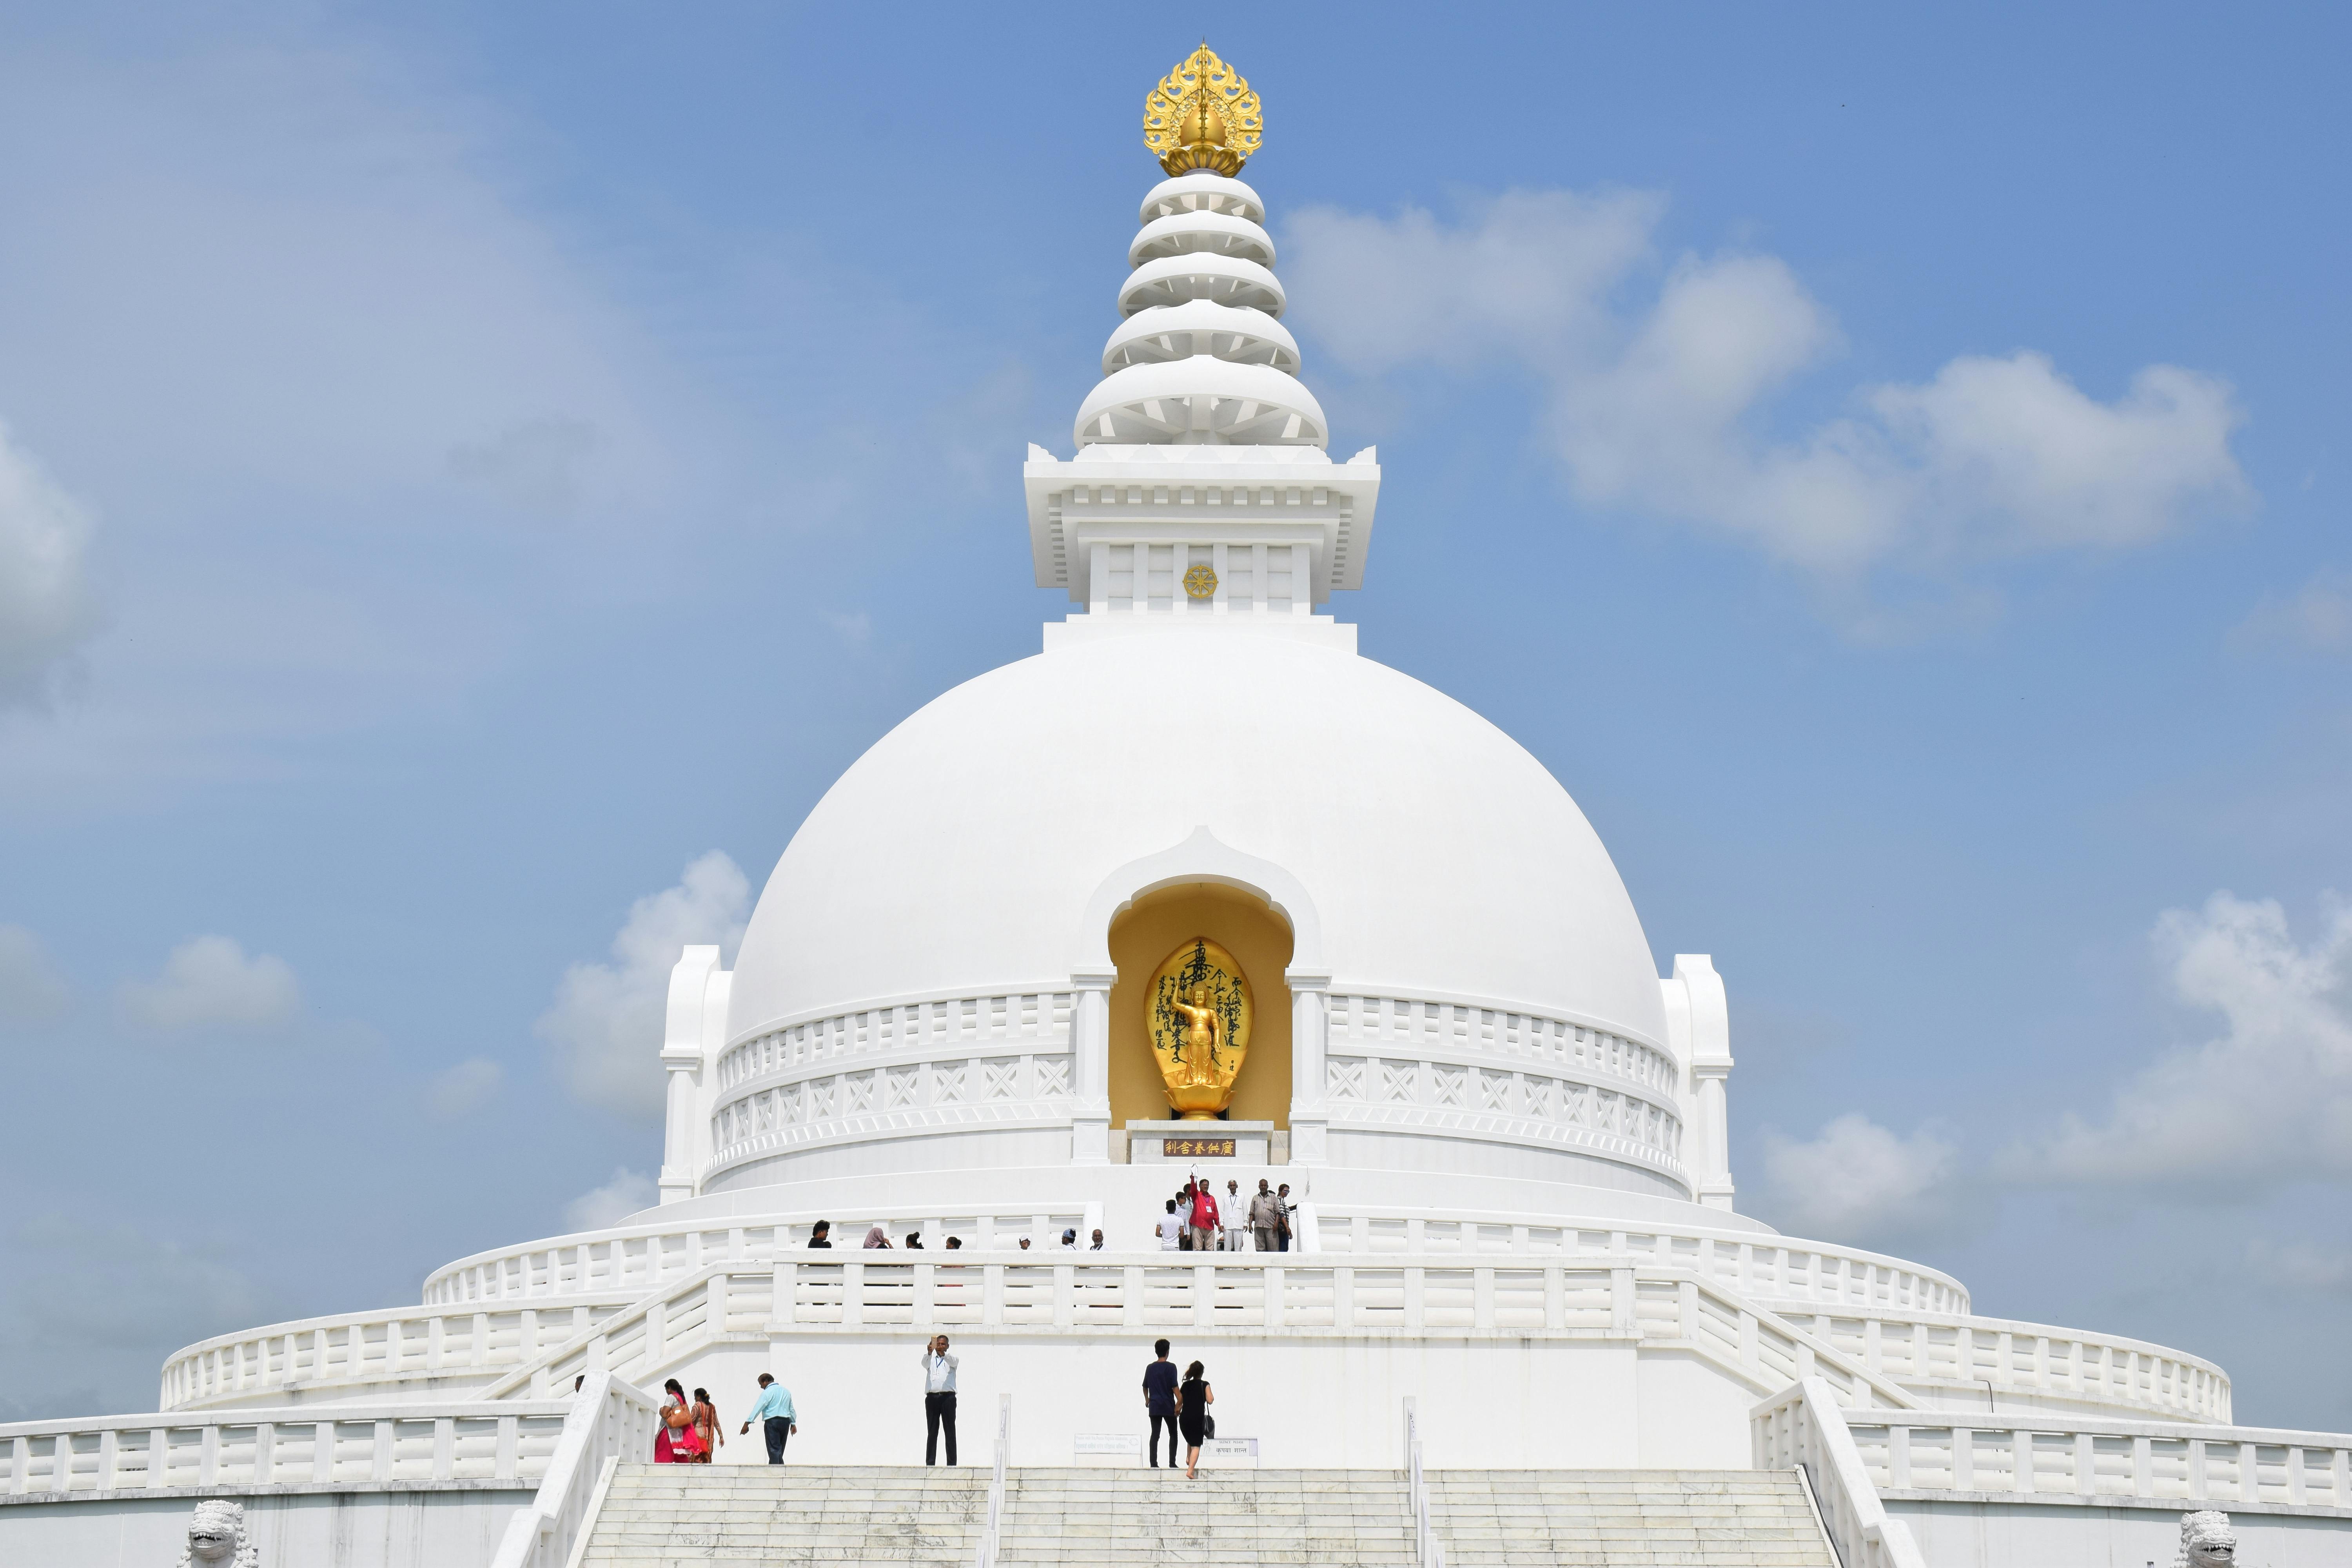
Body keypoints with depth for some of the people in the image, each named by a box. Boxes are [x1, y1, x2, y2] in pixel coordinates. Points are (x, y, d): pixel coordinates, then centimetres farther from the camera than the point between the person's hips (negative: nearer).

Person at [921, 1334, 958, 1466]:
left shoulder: (952, 1359, 13)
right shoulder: (931, 1360, 17)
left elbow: (952, 1361, -11)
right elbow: (925, 1363, -6)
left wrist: (943, 1354, -32)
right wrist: (929, 1353, -28)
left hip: (948, 1397, -1)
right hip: (932, 1398, 1)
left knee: (950, 1432, -2)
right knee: (932, 1432, 2)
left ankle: (952, 1464, -2)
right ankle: (930, 1463, 1)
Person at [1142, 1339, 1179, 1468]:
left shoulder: (1150, 1368, 8)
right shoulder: (1171, 1367, -7)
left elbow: (1145, 1387, 18)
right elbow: (1174, 1386, -13)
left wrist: (1147, 1399, 34)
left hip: (1154, 1406, 4)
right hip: (1168, 1406, -4)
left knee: (1155, 1435, 5)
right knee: (1173, 1434, 7)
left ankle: (1153, 1463, -2)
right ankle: (1172, 1463, 0)